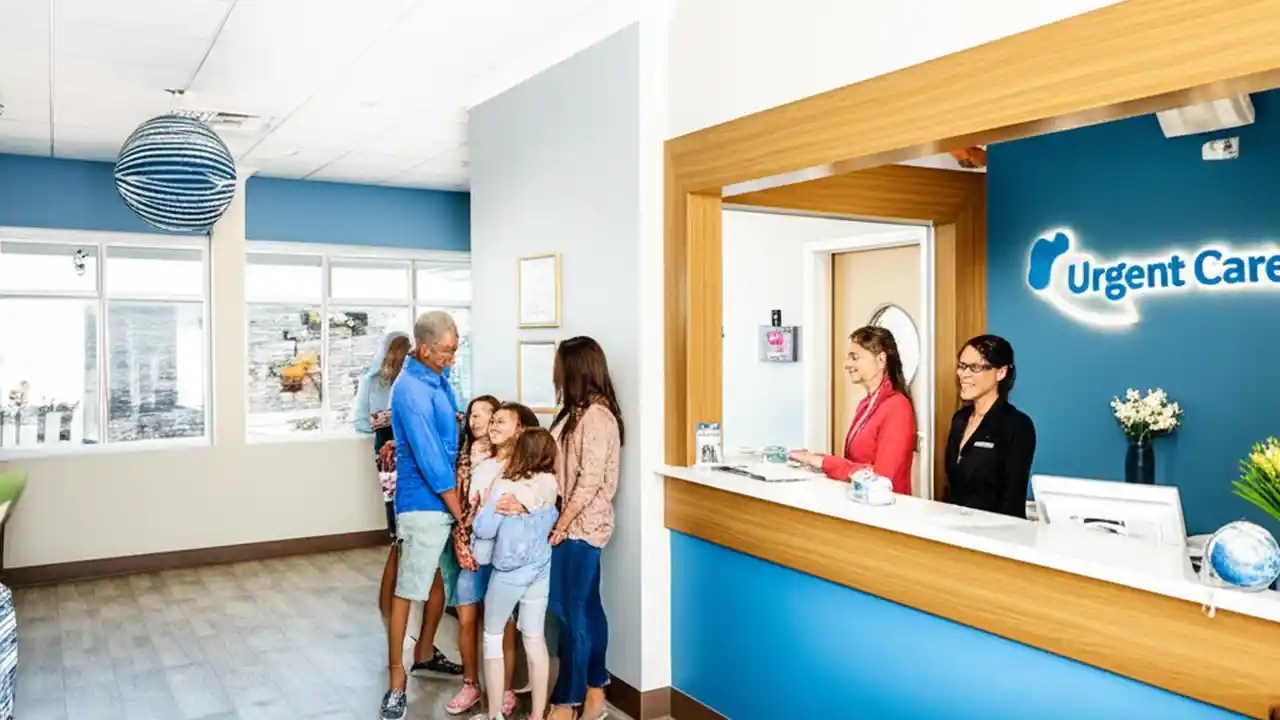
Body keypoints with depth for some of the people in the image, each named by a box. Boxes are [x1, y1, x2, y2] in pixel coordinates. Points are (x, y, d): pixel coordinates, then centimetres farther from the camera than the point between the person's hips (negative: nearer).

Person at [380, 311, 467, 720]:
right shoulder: (412, 393, -22)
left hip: (447, 496, 9)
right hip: (425, 504, -9)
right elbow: (431, 462, -22)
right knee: (407, 591, 0)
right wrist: (462, 515, -17)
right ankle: (397, 679, 9)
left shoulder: (439, 374, 6)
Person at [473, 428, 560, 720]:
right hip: (541, 568, 5)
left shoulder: (504, 487, -17)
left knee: (492, 637, 11)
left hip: (509, 571, -4)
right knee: (535, 638, 10)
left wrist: (485, 504, -2)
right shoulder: (551, 486, -4)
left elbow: (483, 530, -16)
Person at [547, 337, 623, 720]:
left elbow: (590, 481, -20)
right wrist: (560, 523, 8)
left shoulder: (596, 416, -17)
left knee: (570, 613, -2)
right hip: (577, 526, 9)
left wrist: (560, 526, -15)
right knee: (586, 608, 14)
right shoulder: (579, 412, 12)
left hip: (580, 527, -9)